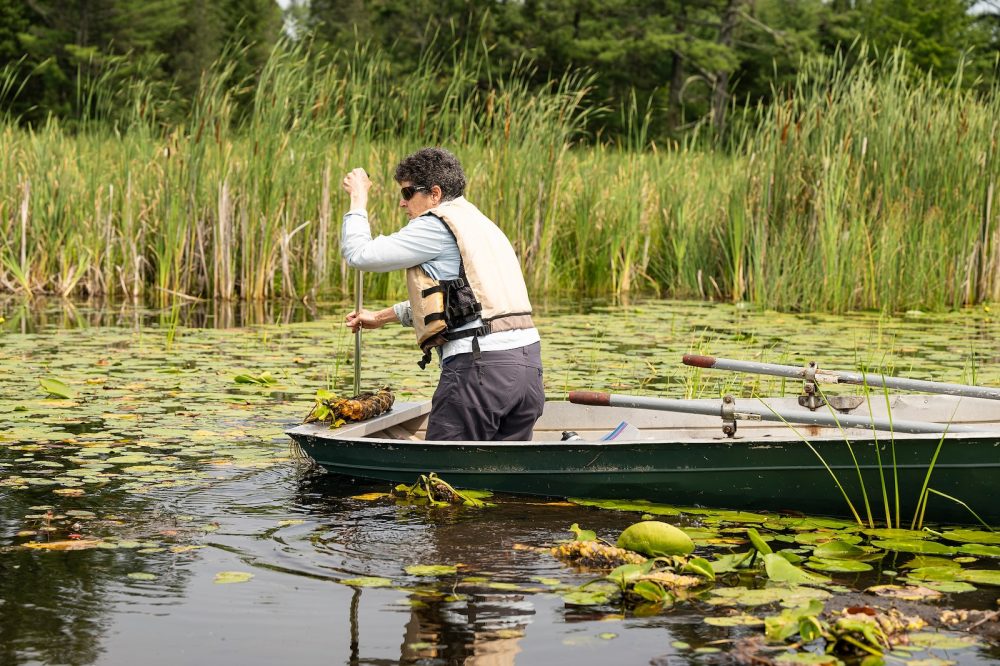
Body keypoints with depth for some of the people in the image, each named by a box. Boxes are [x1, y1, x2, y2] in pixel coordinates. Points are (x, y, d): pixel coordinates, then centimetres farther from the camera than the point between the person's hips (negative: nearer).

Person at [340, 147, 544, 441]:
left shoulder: (436, 226, -4)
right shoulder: (480, 224, 25)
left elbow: (360, 254, -2)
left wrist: (358, 199, 13)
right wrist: (382, 317, 41)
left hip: (480, 364, -8)